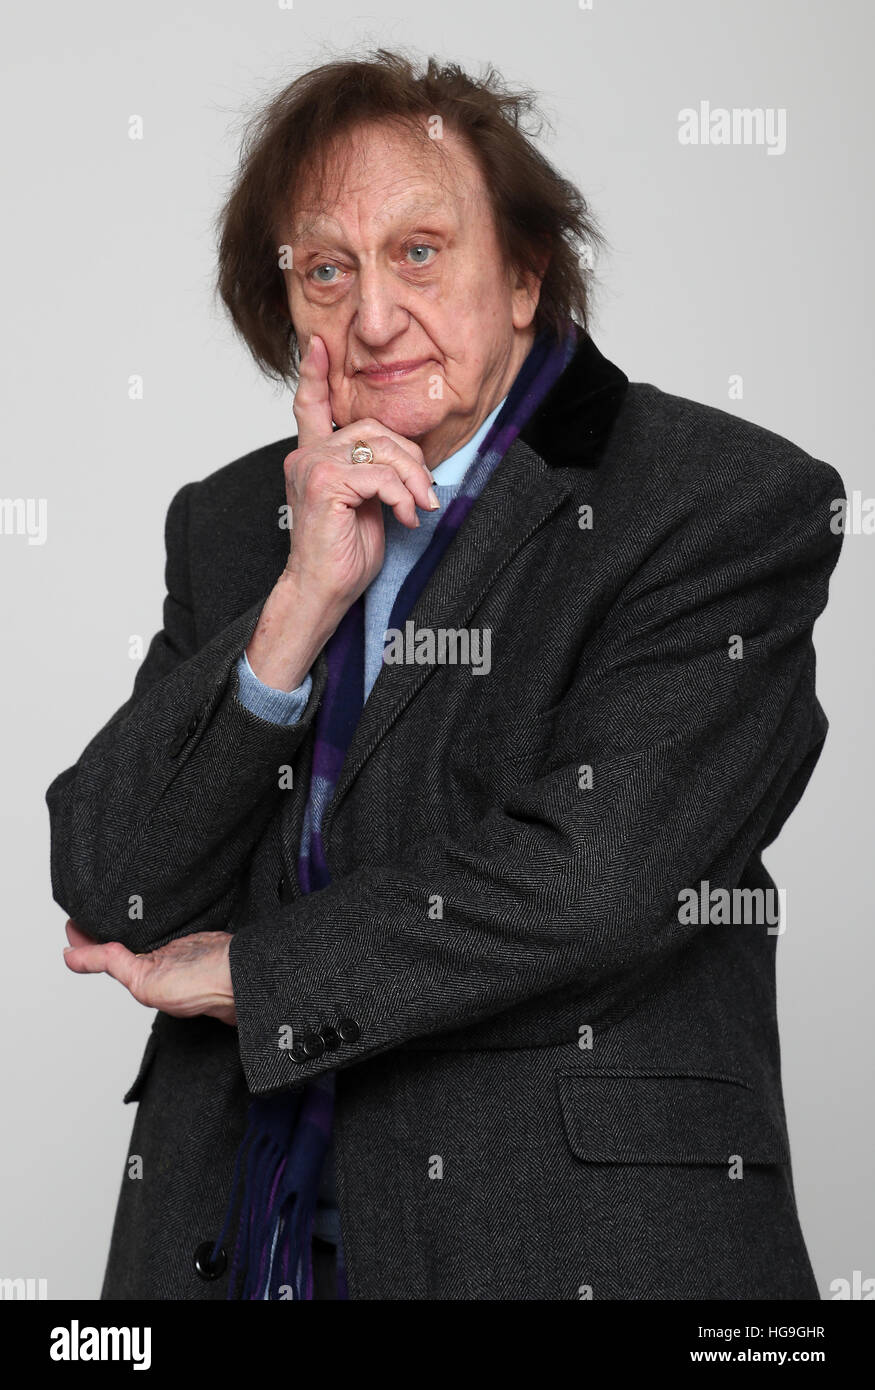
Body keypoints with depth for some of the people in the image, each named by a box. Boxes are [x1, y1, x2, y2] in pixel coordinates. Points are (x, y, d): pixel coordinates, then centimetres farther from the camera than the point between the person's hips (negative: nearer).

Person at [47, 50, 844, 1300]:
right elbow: (108, 900, -2)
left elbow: (587, 879, -18)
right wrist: (299, 607, -14)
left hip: (575, 1236, -4)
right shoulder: (230, 524, 7)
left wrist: (247, 974, -7)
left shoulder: (733, 505, -8)